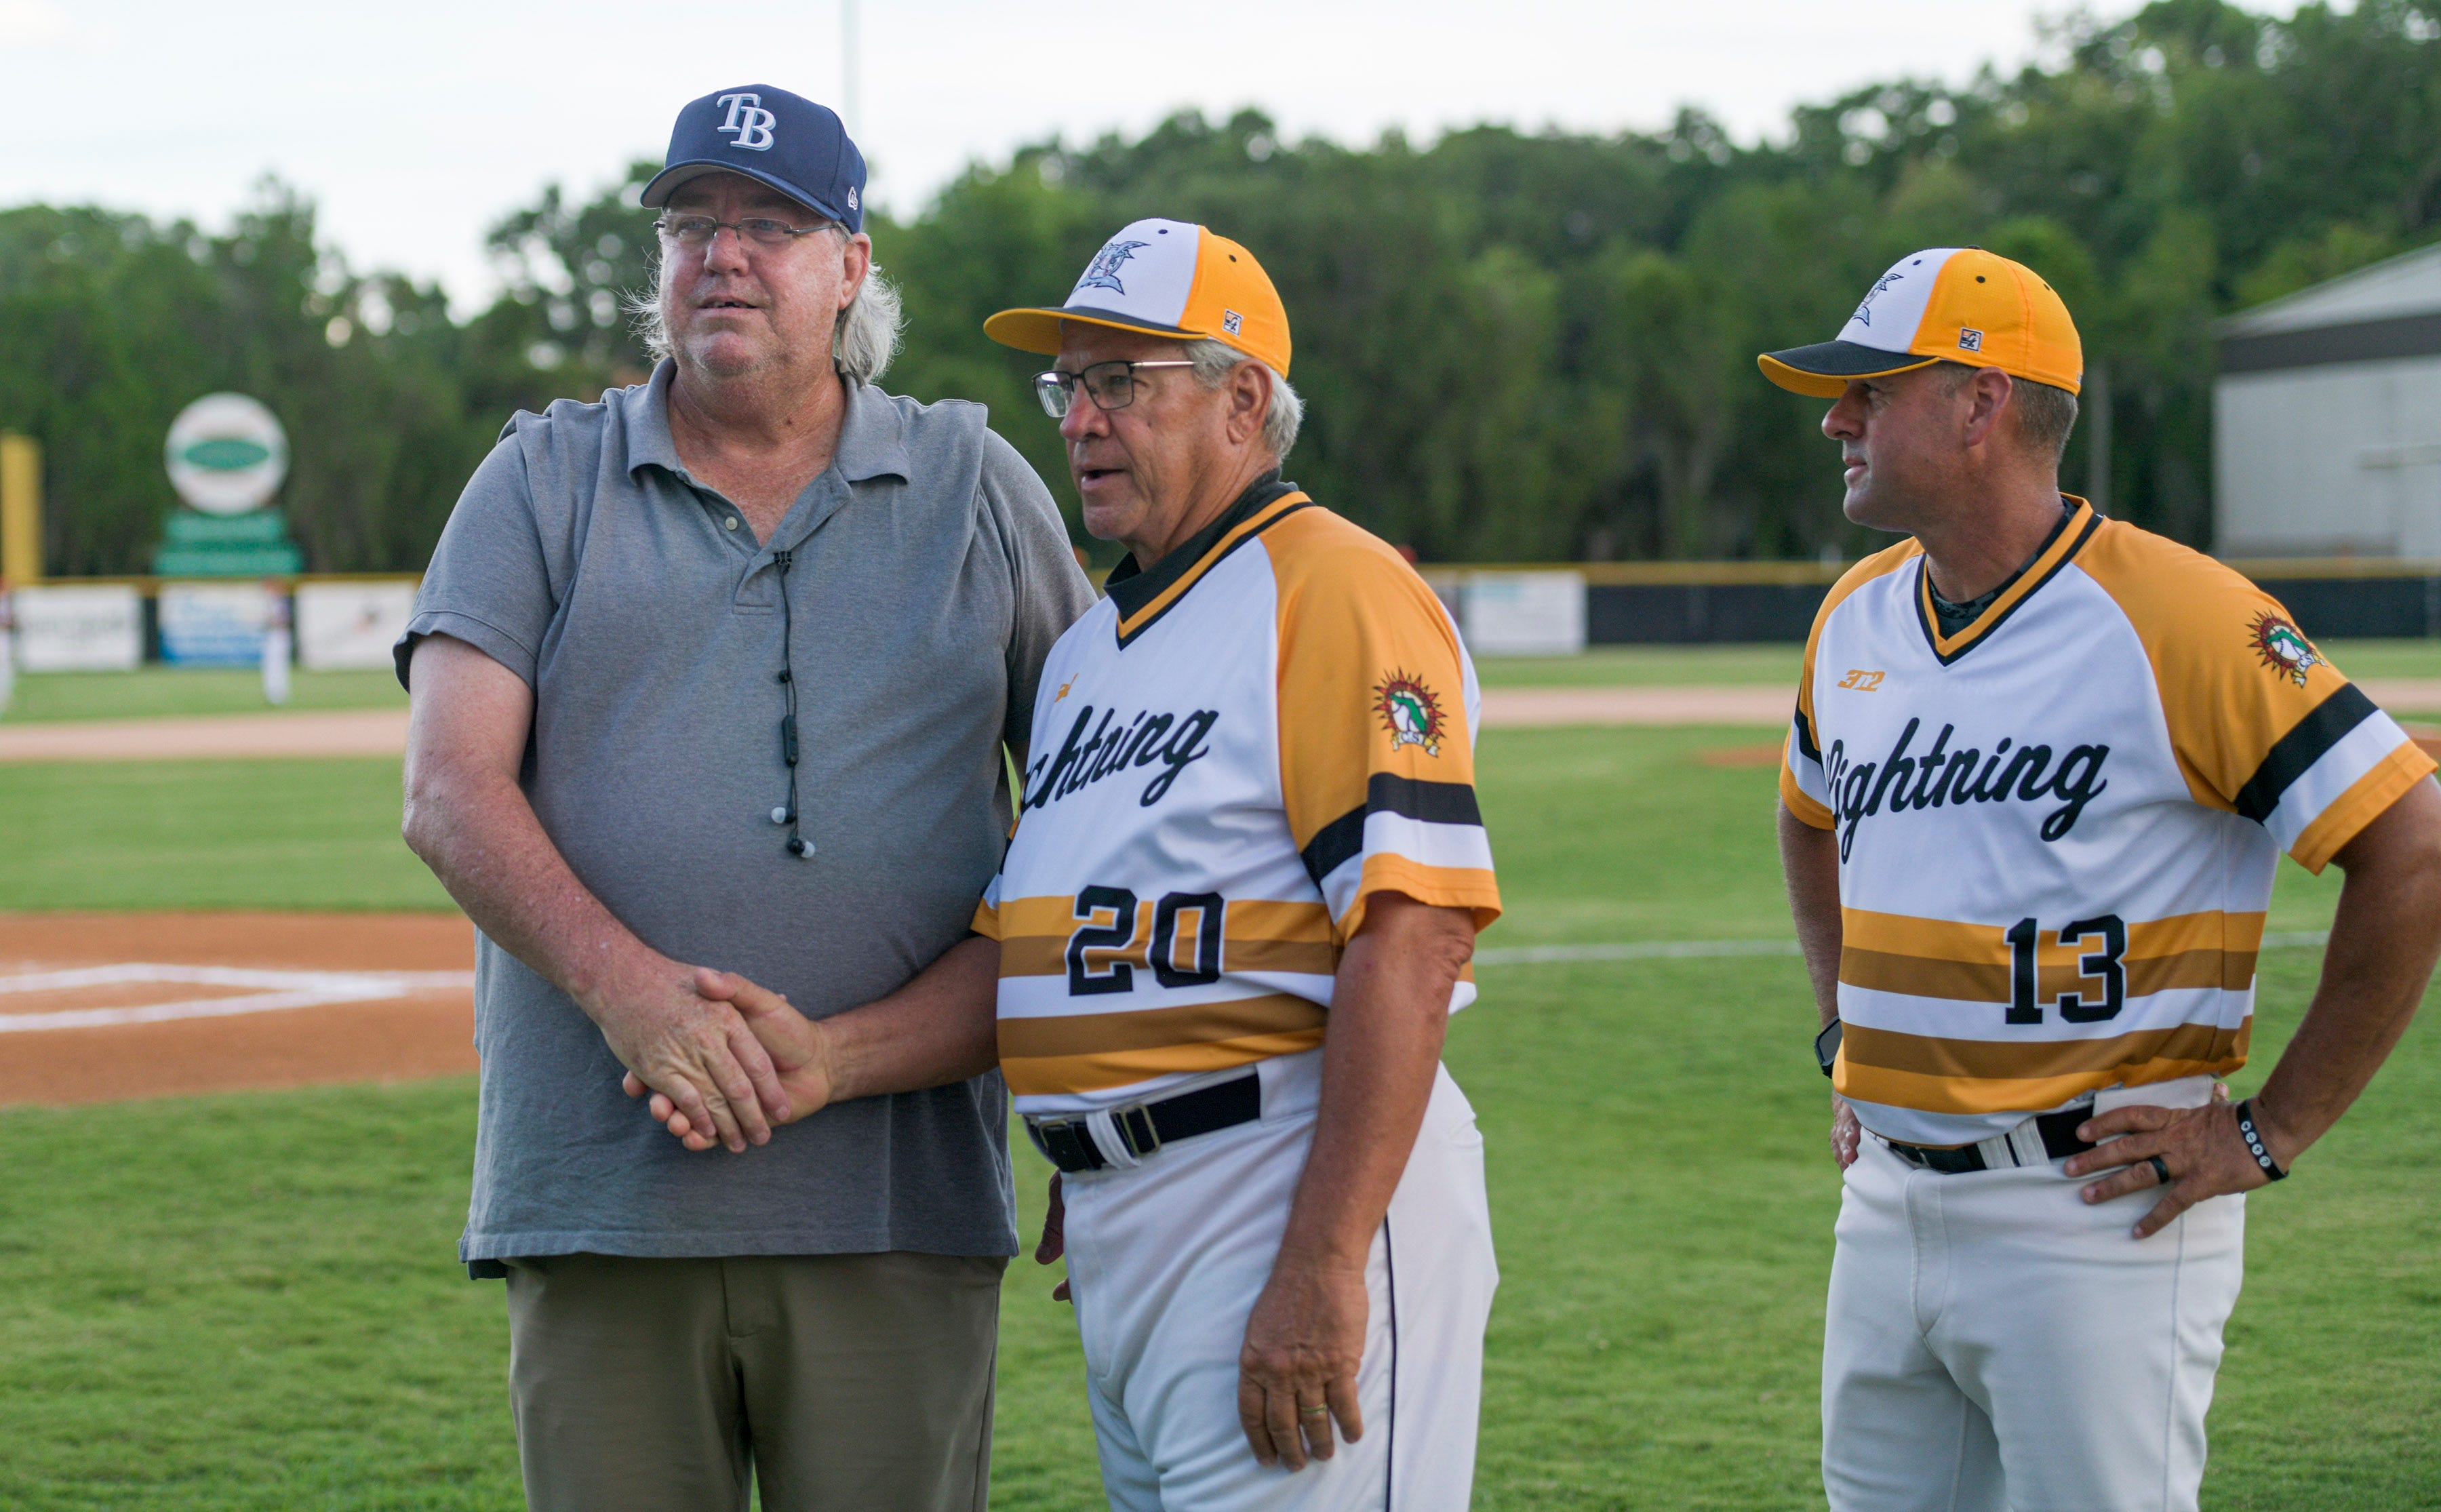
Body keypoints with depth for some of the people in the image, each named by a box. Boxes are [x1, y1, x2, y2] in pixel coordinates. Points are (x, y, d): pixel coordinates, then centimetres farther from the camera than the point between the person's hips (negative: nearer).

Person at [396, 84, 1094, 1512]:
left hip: (898, 1201, 0)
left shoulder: (977, 487, 12)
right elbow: (451, 793, -2)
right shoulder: (544, 482, 10)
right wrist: (619, 981, -20)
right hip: (600, 1196, 0)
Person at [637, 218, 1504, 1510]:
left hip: (1295, 1200, -9)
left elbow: (1410, 934, -19)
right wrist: (831, 1060, 0)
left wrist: (1323, 1269, -24)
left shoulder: (1335, 592, -9)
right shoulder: (1089, 648, 21)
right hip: (1115, 1233, 9)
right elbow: (1026, 957, 18)